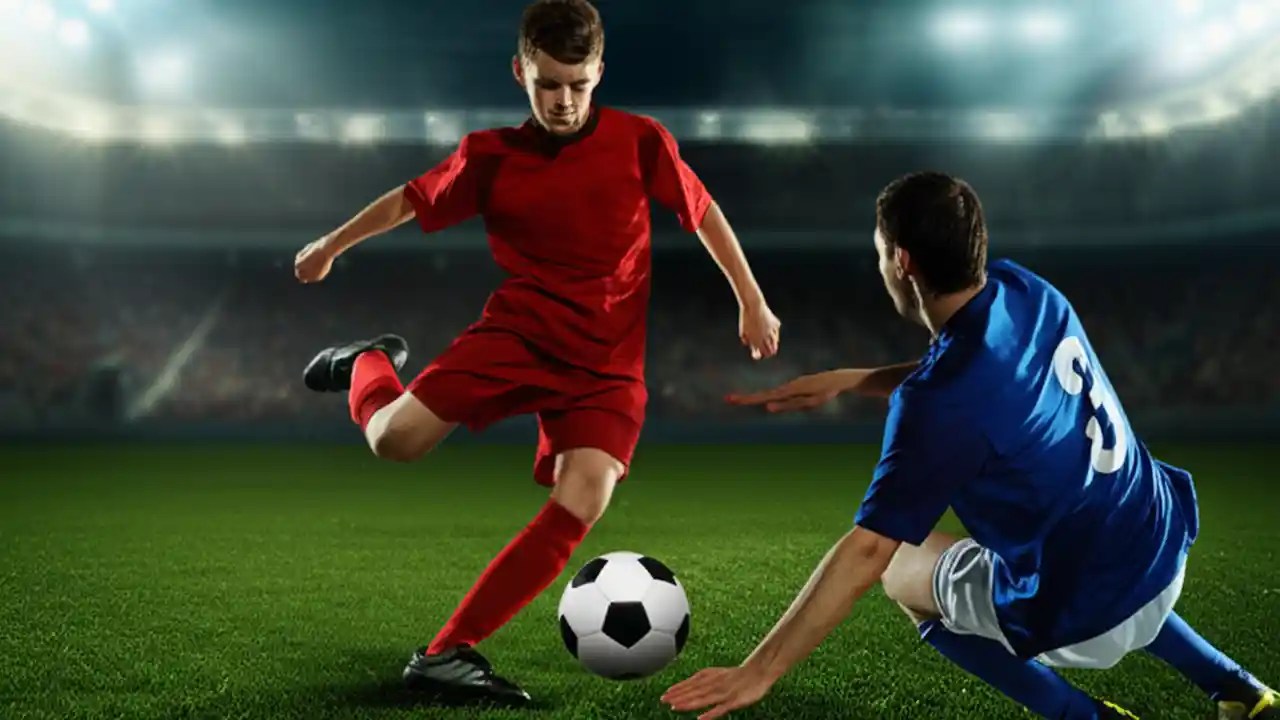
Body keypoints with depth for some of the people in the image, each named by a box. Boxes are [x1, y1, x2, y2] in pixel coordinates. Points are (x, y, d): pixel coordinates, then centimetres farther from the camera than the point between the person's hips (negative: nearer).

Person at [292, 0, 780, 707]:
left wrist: (752, 302, 12)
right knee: (395, 440, -17)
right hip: (517, 330, 0)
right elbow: (410, 199, 11)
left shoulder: (641, 141, -6)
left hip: (607, 362, 0)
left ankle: (447, 654, -16)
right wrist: (331, 245, 22)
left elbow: (702, 211, 8)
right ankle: (368, 363, 23)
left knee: (581, 505, -21)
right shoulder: (490, 155, -5)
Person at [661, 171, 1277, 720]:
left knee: (904, 571, 16)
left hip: (1084, 620, -7)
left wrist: (759, 670, -22)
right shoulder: (1024, 289, -4)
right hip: (1164, 551, 8)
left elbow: (867, 551, -26)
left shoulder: (939, 403, -25)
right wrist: (847, 380, 9)